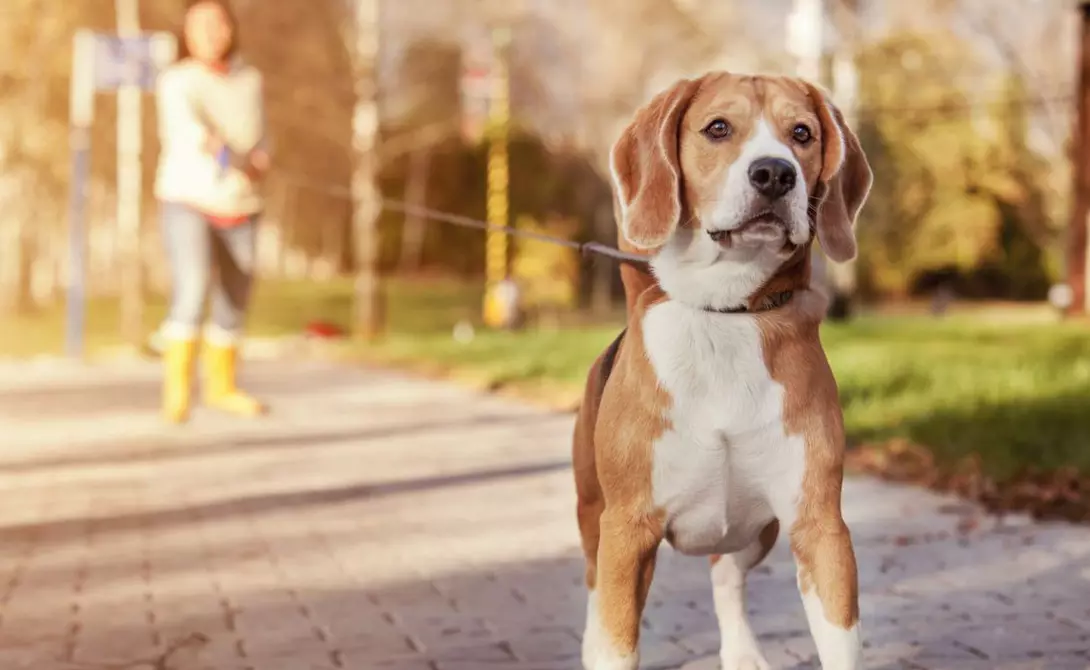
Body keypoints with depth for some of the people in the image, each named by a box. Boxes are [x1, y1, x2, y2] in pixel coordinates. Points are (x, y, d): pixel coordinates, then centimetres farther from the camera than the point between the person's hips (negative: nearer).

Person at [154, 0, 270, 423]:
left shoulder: (249, 81, 6)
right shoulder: (176, 81, -10)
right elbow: (183, 125, -30)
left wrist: (258, 164, -8)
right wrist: (212, 147, -50)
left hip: (239, 207, 5)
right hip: (187, 199, -5)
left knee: (234, 301, 12)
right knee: (191, 289, -23)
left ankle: (220, 387, 31)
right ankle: (176, 393, -24)